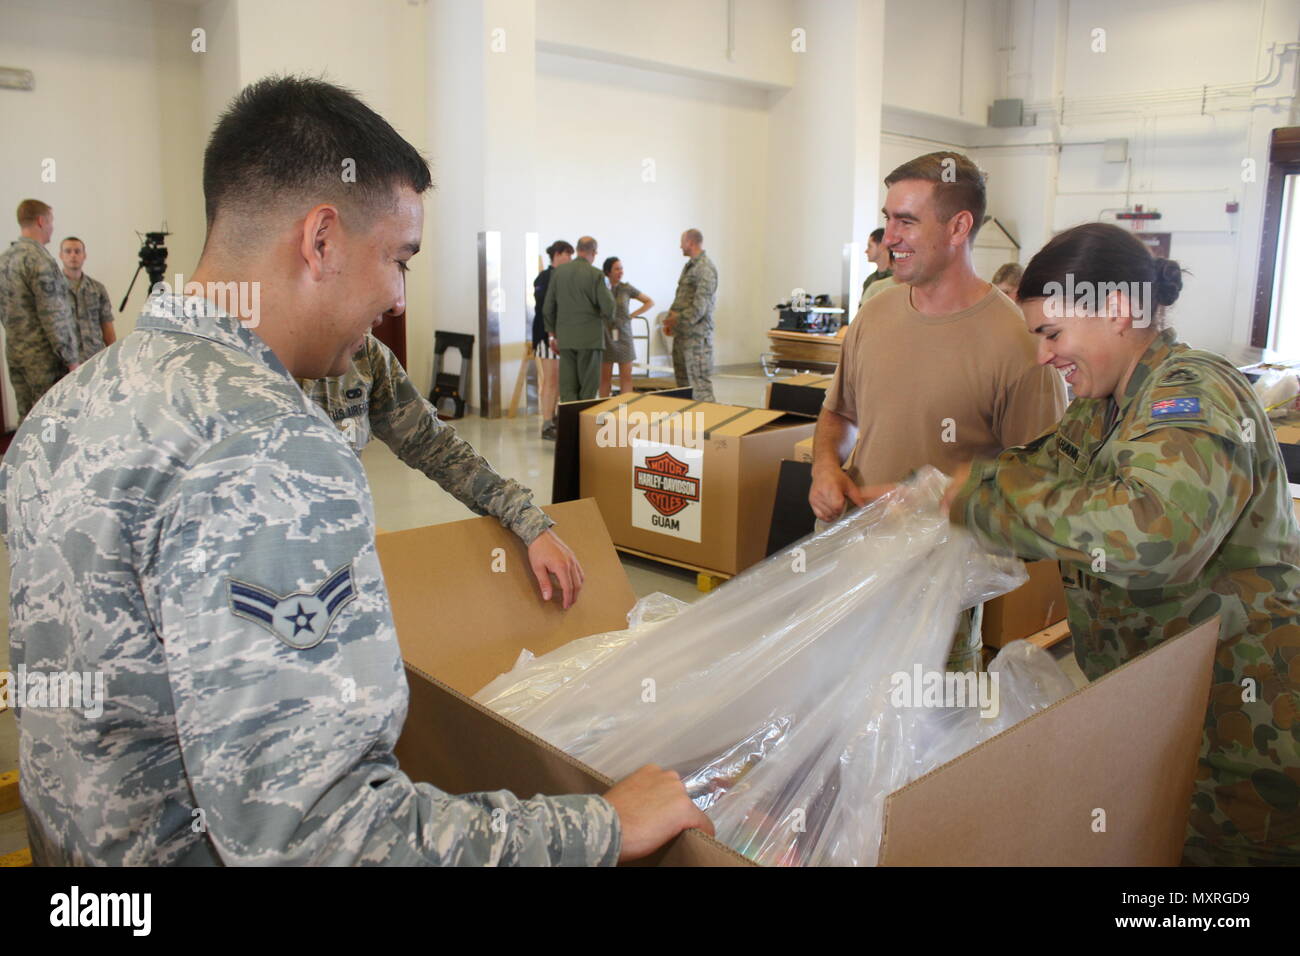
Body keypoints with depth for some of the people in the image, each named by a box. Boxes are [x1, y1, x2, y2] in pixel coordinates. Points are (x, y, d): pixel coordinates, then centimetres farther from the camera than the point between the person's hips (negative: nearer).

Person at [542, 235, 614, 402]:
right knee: (588, 385, 3)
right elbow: (608, 307, -10)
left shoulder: (558, 271, 5)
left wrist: (553, 333, 18)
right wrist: (607, 320, 12)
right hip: (590, 337, -4)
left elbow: (548, 308, 8)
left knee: (567, 387, 5)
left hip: (565, 338, 4)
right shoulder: (595, 274, -8)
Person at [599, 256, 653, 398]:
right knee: (605, 377, 2)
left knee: (626, 377, 1)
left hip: (624, 336, 1)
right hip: (605, 336, -1)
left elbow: (650, 302, 8)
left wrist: (632, 315, 0)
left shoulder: (626, 288, 1)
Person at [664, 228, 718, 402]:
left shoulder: (705, 269, -13)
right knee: (682, 379, 14)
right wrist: (670, 318, 9)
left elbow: (700, 305, -19)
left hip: (696, 333, -10)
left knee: (700, 380, -9)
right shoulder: (689, 266, 17)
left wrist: (679, 320, -14)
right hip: (681, 333, 10)